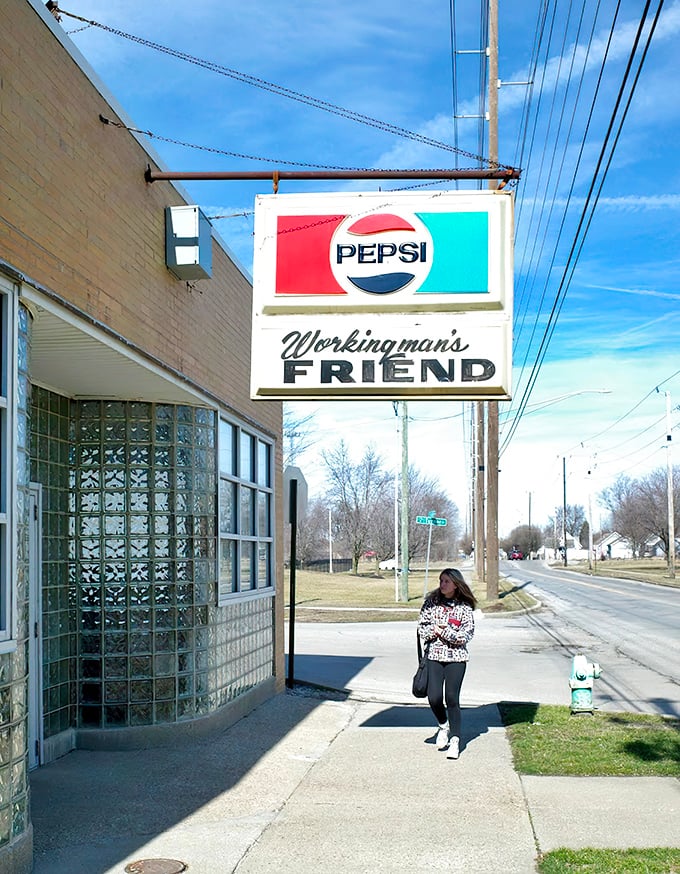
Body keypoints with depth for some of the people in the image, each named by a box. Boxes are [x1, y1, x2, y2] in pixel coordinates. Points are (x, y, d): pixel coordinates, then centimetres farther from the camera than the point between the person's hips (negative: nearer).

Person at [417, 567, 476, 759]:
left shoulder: (464, 607, -1)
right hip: (434, 655, 2)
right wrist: (433, 630, -12)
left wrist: (445, 632, -14)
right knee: (434, 697, -8)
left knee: (452, 698, -5)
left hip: (456, 657, -2)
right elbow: (421, 627, 7)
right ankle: (443, 726, 23)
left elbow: (467, 634, -7)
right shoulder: (431, 602, 6)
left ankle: (455, 740, 6)